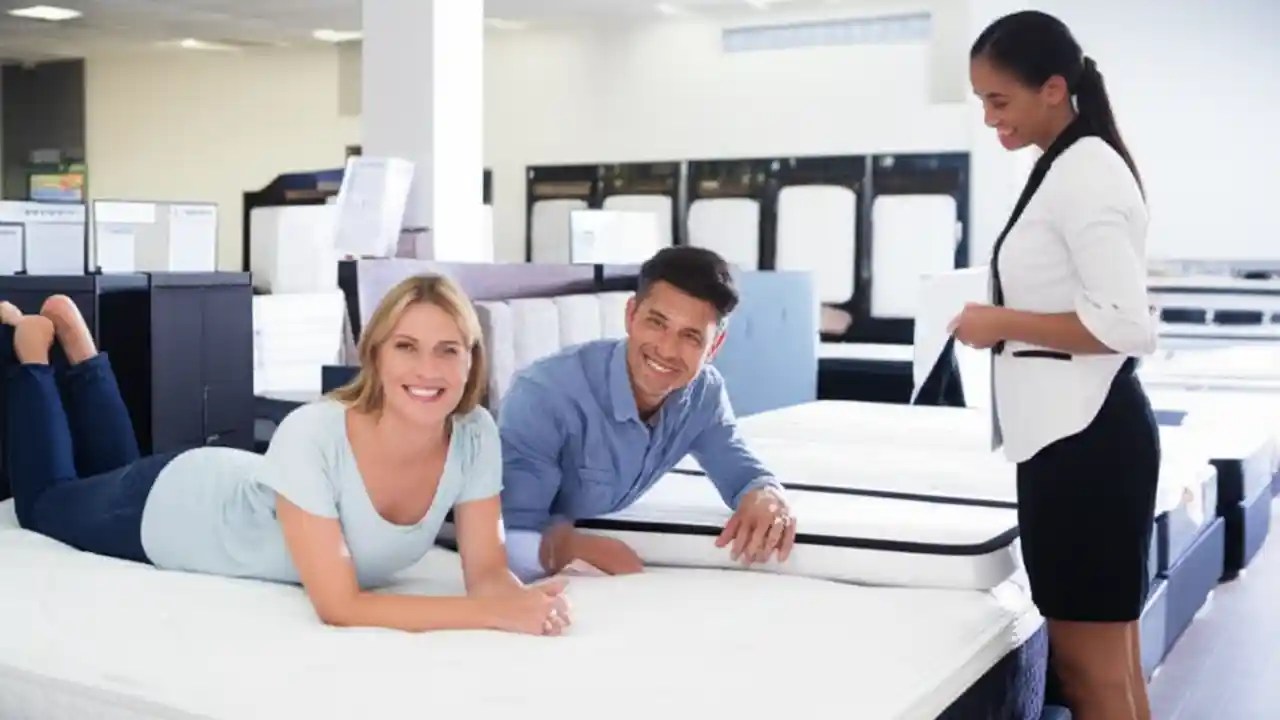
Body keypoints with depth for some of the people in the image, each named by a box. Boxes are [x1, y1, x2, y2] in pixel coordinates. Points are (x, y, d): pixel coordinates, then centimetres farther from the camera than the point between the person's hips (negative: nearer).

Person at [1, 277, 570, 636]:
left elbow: (488, 572, -23)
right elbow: (337, 607, -45)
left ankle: (72, 336, 48)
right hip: (171, 508, -4)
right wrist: (499, 614, -53)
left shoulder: (475, 435, -29)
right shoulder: (313, 437, -44)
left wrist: (523, 598, -47)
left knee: (112, 463, 37)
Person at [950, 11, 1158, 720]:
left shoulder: (1082, 174, -15)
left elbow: (1127, 326, -22)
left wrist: (1003, 324, -15)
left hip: (1084, 439, -10)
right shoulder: (1072, 169, 15)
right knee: (1111, 663, 16)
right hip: (1078, 433, 10)